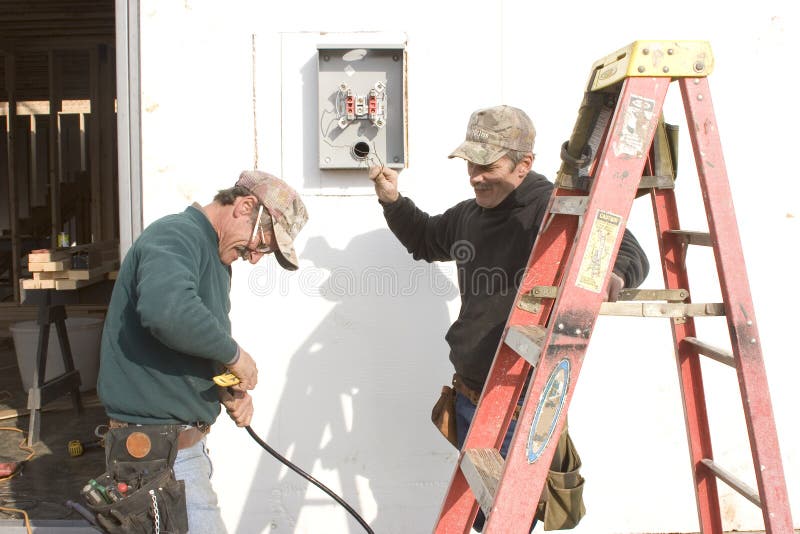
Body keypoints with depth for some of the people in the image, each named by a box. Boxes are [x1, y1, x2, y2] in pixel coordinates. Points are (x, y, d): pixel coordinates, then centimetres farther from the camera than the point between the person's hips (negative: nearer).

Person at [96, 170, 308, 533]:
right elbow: (166, 311, -40)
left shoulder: (214, 256, 14)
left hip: (180, 439, 10)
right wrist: (234, 354, -24)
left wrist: (233, 391, 1)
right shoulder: (175, 235, -18)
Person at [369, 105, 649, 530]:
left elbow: (631, 253, -23)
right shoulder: (469, 215, 8)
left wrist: (613, 273, -46)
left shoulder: (552, 208, -17)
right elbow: (424, 240, 27)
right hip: (469, 399, 8)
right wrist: (392, 201, 12)